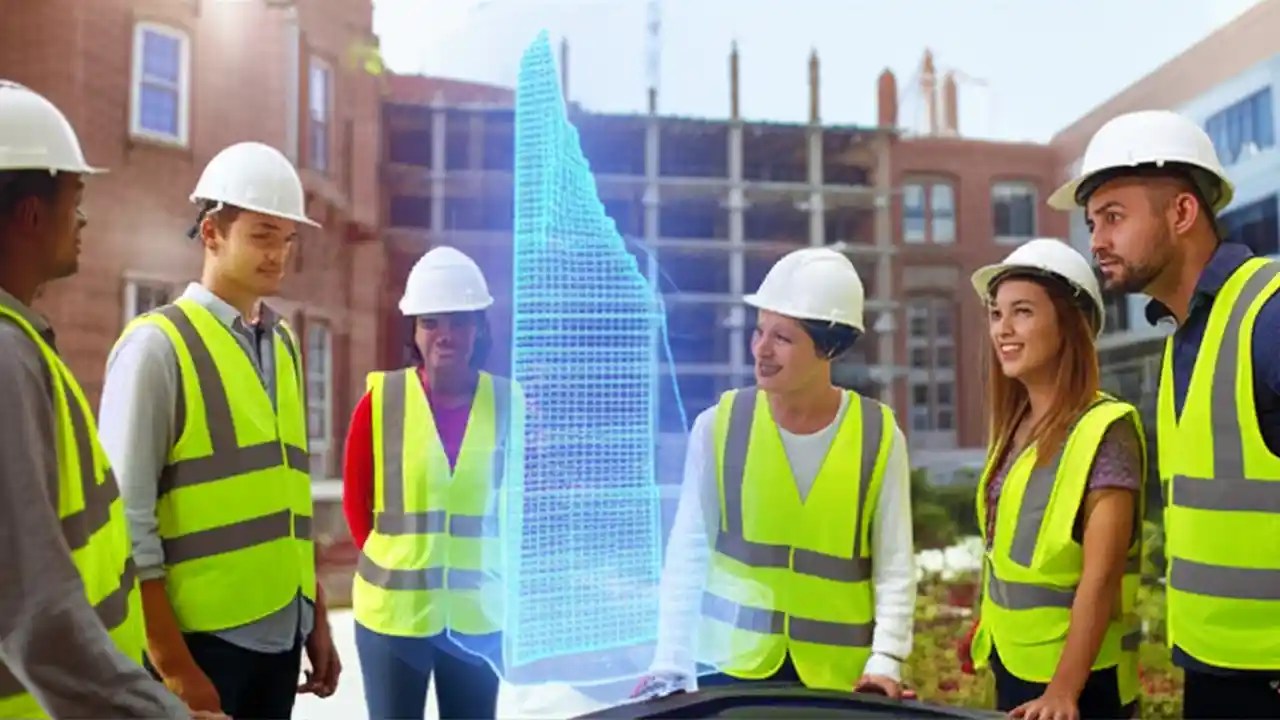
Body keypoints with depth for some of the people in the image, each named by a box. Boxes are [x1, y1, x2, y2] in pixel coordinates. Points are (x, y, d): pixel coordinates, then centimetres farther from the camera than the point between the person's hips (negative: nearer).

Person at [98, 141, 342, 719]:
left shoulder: (283, 344, 10)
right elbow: (128, 516, -12)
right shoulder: (158, 344, -9)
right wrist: (172, 662, -14)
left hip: (279, 633, 6)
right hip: (200, 638, -6)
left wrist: (316, 622, 13)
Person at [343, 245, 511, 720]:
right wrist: (391, 565, 2)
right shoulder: (380, 400, -7)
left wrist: (486, 567, 4)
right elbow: (355, 501, 2)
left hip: (479, 611, 2)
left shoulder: (508, 402, -3)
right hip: (392, 609, -1)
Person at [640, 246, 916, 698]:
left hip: (838, 674, 0)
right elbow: (687, 556, -4)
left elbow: (895, 568, -2)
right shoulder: (718, 426, -6)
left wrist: (885, 661, -12)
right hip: (734, 663, 0)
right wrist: (670, 665, -8)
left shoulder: (879, 436, -5)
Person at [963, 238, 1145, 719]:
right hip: (1013, 667, 7)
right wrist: (989, 637, 15)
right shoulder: (1015, 428, 5)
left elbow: (1100, 576, -21)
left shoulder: (1104, 429, -17)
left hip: (1079, 679, -7)